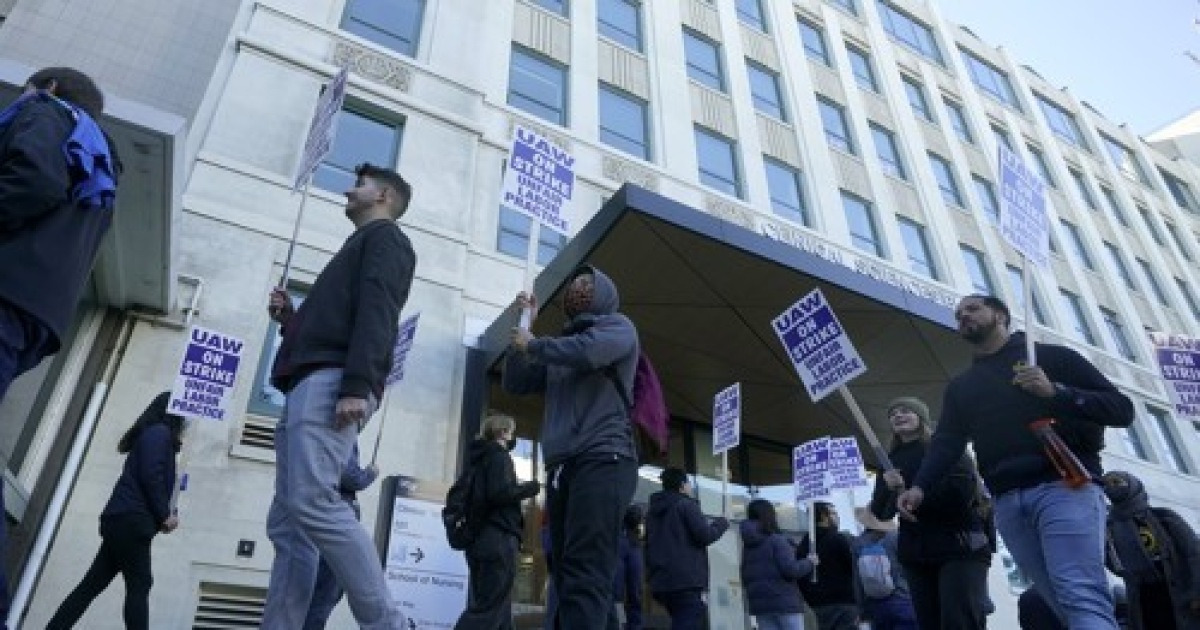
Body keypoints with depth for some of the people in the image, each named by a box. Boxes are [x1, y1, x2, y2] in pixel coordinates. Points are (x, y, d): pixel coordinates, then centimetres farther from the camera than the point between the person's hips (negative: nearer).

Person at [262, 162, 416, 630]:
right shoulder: (362, 248, 35)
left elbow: (377, 312, -11)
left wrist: (356, 385, -24)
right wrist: (290, 319, 18)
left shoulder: (385, 236, 7)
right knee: (287, 523, 2)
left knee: (312, 504, -23)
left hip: (330, 381, -10)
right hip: (311, 384, 10)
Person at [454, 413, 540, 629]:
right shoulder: (498, 455, -6)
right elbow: (500, 492, -18)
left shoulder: (479, 457, 20)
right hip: (498, 539, -9)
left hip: (482, 537, 9)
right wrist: (531, 487, -4)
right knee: (490, 607, -10)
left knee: (498, 606, 10)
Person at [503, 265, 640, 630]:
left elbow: (588, 352, -12)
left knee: (584, 574, -20)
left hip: (603, 461, -7)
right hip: (561, 468, 7)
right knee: (567, 574, 2)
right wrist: (523, 325, 20)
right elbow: (514, 383, 27)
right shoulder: (558, 348, 29)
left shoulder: (617, 326, 10)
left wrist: (533, 344, 4)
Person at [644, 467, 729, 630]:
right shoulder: (686, 505, -5)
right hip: (687, 581, -8)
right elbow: (705, 536, -10)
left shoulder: (653, 510, 19)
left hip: (661, 582, 8)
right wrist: (721, 522, 7)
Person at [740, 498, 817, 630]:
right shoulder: (776, 540, -11)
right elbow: (790, 570, -18)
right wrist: (809, 562, -2)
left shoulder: (747, 546, 9)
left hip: (760, 604, 6)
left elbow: (744, 577, 15)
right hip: (784, 602, -6)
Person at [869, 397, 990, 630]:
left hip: (959, 546, -4)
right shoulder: (890, 460, 14)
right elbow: (880, 512, 11)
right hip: (915, 554, 4)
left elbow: (963, 489, -11)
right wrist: (886, 487, -10)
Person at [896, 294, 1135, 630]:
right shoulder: (960, 386, 24)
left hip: (1064, 486, -4)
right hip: (1007, 502, 4)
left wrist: (1055, 392, -11)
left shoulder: (1051, 356, 12)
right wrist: (920, 485, -7)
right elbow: (946, 441, 12)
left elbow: (1122, 409, 6)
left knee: (1083, 599, -19)